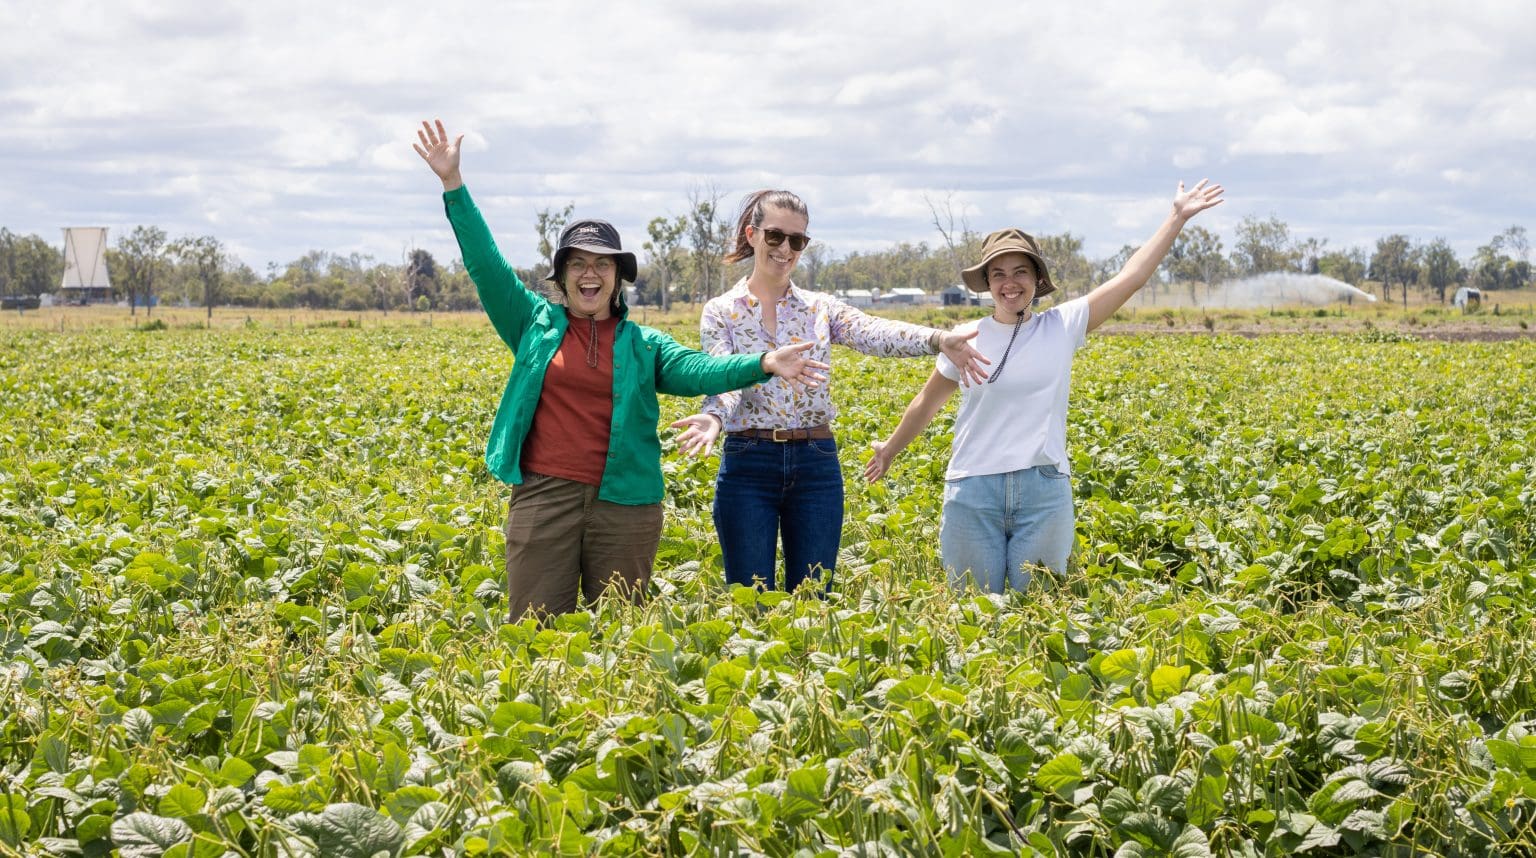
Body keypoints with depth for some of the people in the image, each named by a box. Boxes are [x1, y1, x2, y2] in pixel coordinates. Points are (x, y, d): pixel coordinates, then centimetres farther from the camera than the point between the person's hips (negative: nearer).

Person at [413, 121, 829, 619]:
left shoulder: (643, 344, 9)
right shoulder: (536, 324, 9)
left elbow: (695, 369, -6)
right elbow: (487, 265, 4)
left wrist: (759, 364, -24)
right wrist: (453, 185, -2)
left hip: (624, 504, 1)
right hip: (544, 497, 0)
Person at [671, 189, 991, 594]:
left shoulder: (820, 308, 7)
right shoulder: (721, 312, 3)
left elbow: (876, 332, -12)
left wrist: (938, 339, -32)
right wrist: (713, 417, -37)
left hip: (817, 466, 2)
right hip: (747, 465, -2)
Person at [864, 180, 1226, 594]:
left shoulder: (1062, 327, 2)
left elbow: (1129, 278, -1)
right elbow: (928, 401, 18)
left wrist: (1177, 218, -3)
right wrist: (890, 449, 28)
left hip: (1044, 491, 0)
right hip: (974, 490, 0)